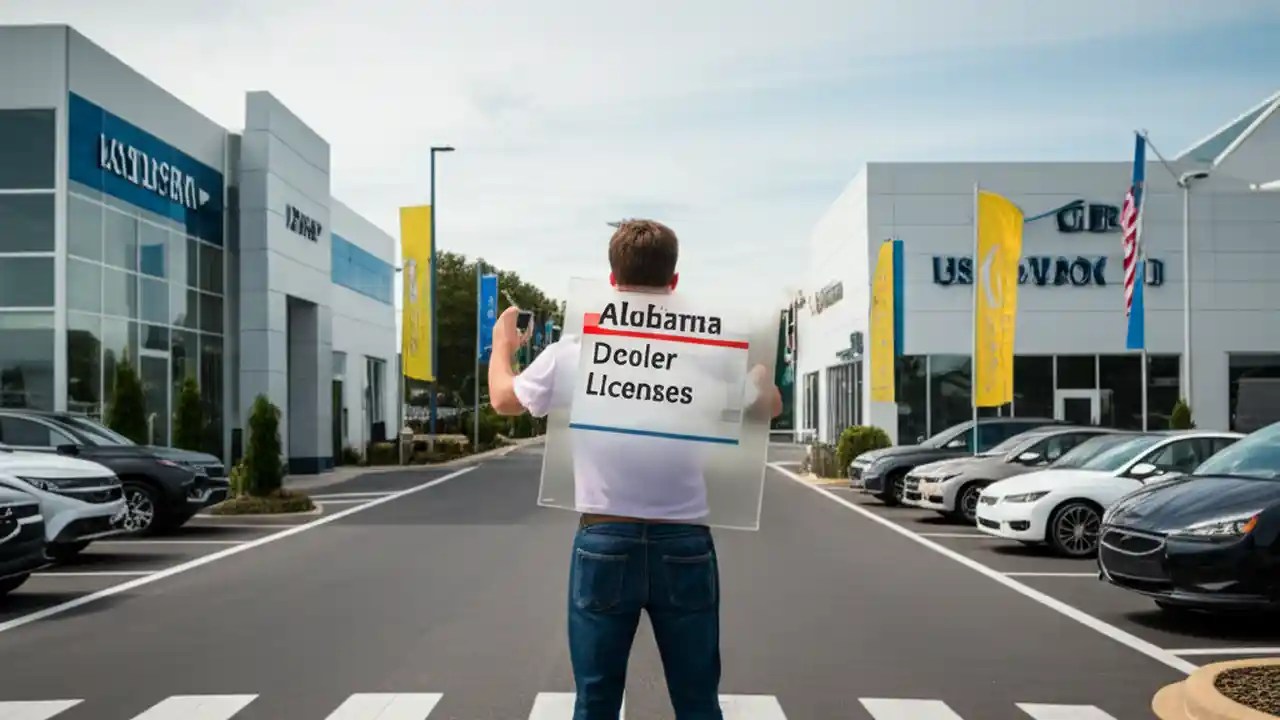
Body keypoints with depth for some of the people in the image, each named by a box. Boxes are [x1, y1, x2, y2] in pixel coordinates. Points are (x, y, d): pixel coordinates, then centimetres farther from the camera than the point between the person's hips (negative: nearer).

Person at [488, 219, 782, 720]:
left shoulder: (573, 352, -5)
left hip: (604, 543, 0)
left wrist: (502, 343, 35)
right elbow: (770, 406, 15)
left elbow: (502, 399, 14)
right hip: (685, 546, 1)